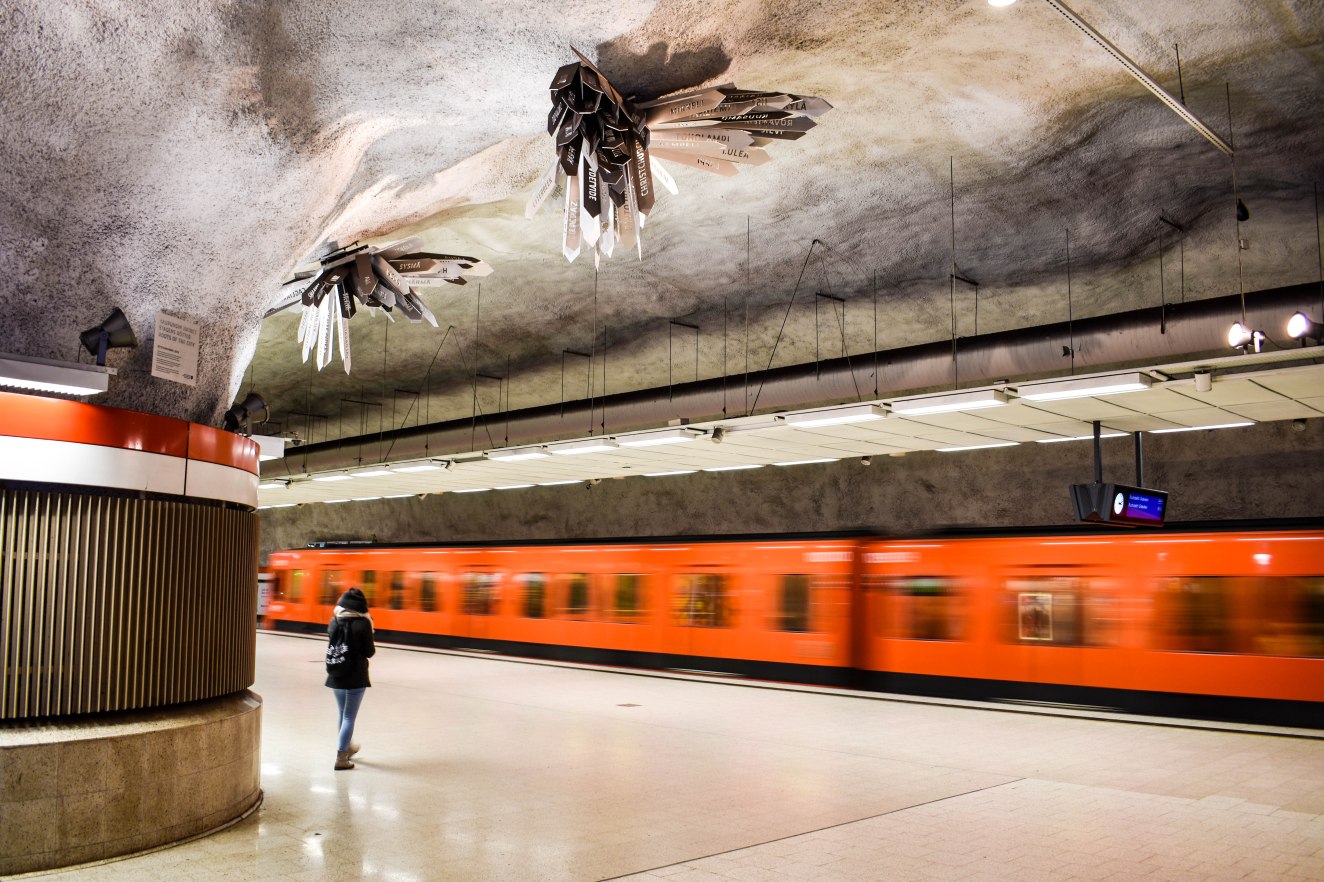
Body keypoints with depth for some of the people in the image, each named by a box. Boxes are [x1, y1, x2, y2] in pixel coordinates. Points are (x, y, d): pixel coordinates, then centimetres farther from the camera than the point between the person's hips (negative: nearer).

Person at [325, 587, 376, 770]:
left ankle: (347, 747, 39)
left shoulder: (335, 621, 1)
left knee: (343, 714, 21)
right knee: (349, 717, 1)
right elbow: (370, 652, -11)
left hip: (336, 676, 5)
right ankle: (341, 758, 1)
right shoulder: (362, 623, -14)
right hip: (356, 676, -5)